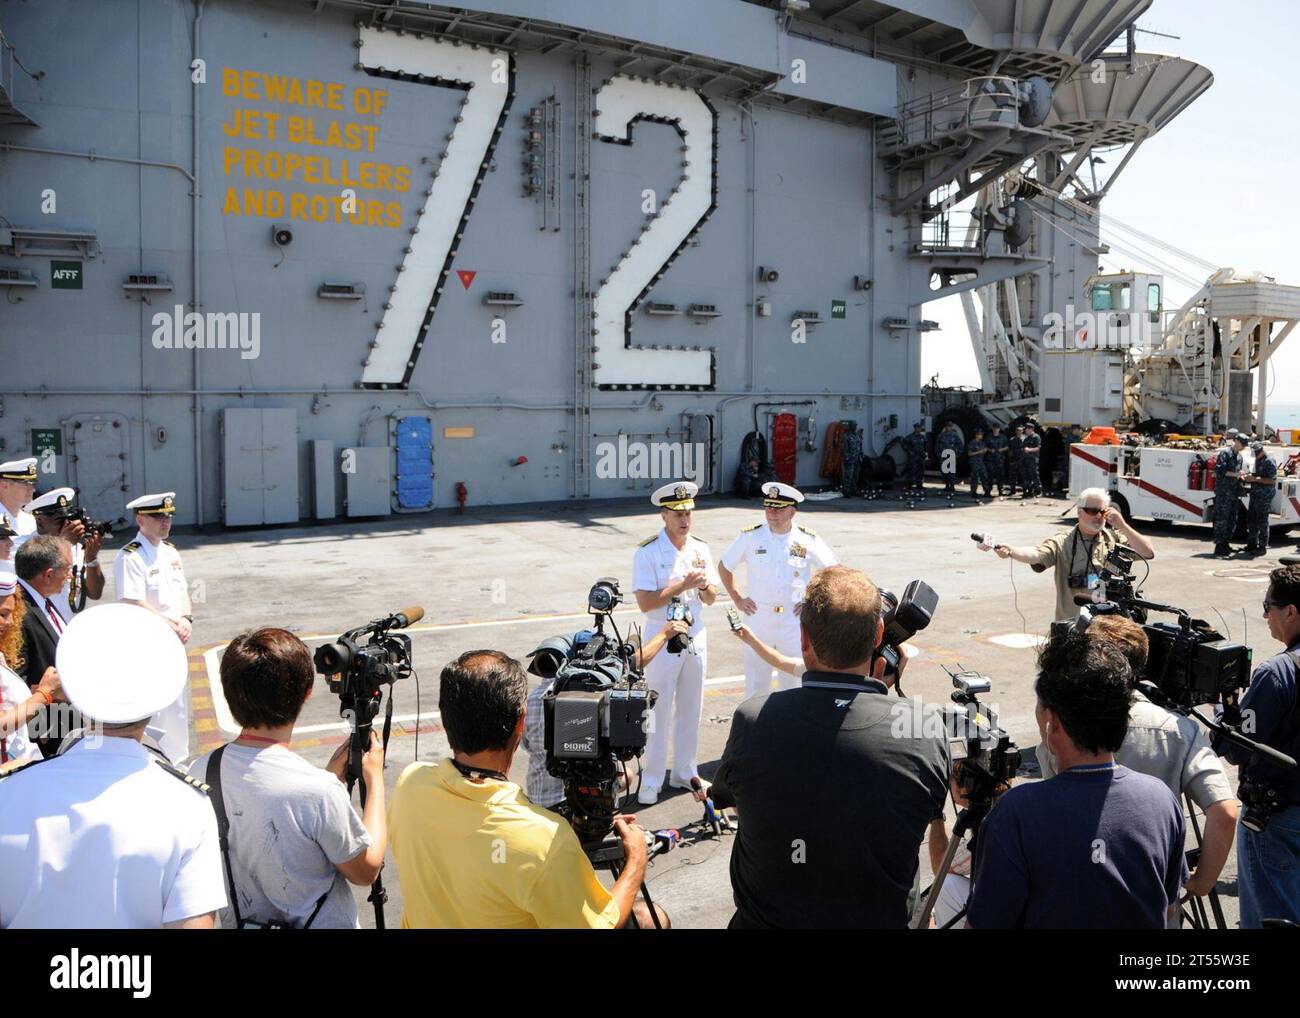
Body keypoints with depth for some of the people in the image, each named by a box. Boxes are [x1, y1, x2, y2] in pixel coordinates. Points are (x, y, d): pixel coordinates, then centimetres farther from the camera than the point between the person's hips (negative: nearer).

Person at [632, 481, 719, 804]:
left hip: (696, 638, 5)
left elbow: (711, 598, 8)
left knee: (691, 710, 14)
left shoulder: (700, 548, 4)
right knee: (659, 712, 1)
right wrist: (684, 584, -22)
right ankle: (651, 780, 12)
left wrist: (704, 586, -15)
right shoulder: (647, 552, -12)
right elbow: (645, 602, -19)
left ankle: (685, 772, 29)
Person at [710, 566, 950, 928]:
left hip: (762, 918, -1)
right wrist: (879, 695, 1)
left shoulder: (751, 721, -22)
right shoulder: (926, 731, -22)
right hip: (883, 918, 1)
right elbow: (932, 812, 0)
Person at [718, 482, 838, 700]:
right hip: (758, 616, 0)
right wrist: (737, 600, 7)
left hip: (794, 619, 0)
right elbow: (724, 567, 11)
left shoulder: (808, 540, -4)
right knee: (755, 685, 6)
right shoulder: (750, 537, -4)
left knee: (793, 681, 7)